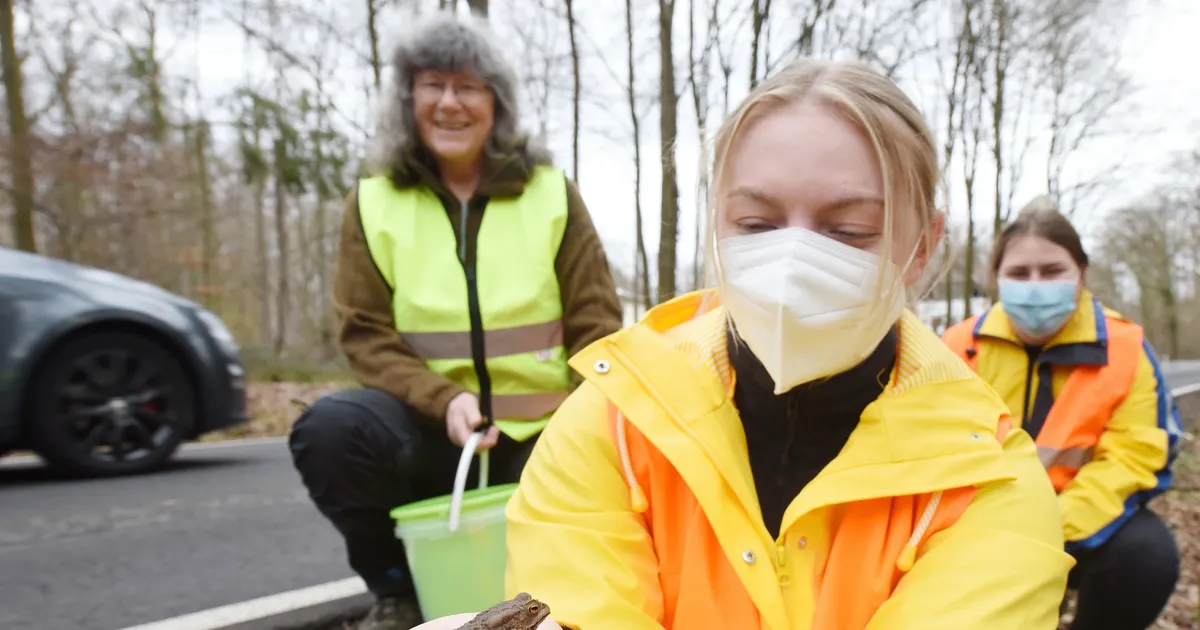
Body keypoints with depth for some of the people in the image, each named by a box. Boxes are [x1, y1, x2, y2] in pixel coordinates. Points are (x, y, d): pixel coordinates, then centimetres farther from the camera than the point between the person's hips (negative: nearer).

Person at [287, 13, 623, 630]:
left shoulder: (551, 193, 1)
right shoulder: (374, 202, 0)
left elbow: (595, 324, -2)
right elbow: (367, 336, -4)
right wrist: (444, 399, -22)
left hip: (541, 439, 1)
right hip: (433, 429, 0)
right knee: (329, 428, -29)